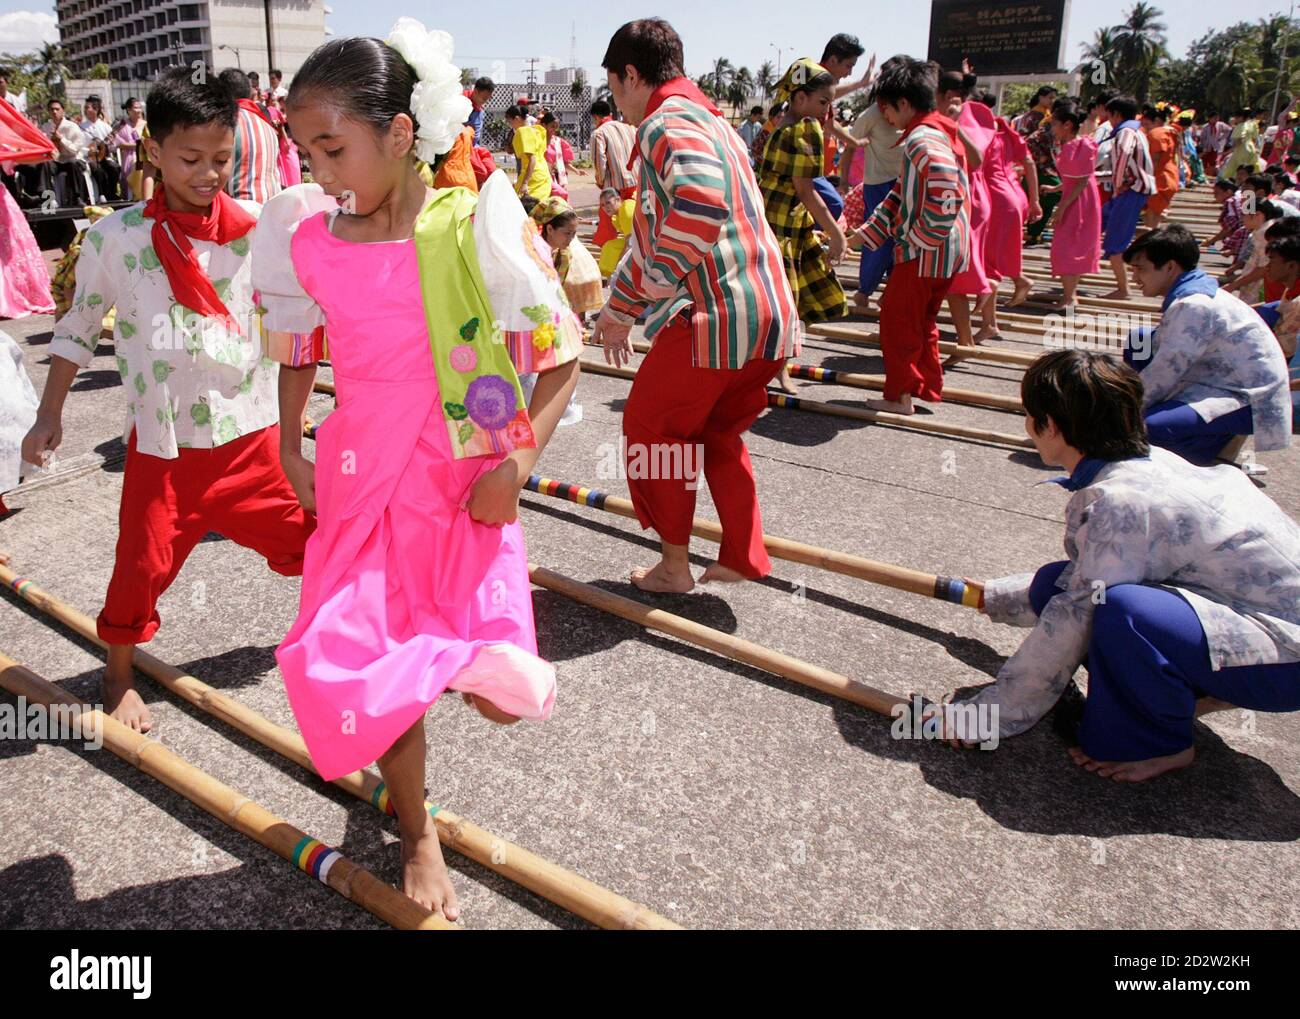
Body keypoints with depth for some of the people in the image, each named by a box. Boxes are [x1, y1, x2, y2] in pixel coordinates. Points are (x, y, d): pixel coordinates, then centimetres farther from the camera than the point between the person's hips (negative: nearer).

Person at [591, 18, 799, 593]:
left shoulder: (667, 122, -7)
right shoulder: (708, 119, 25)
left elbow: (700, 203, -31)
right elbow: (652, 231, 31)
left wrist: (635, 297, -21)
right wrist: (620, 304, 36)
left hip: (714, 316, -9)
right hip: (773, 316, 9)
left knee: (651, 427, 10)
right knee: (720, 434, 24)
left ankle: (674, 566, 19)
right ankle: (742, 558, 29)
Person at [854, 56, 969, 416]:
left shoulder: (922, 139, -18)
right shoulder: (934, 132, 15)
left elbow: (946, 195, -32)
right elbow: (902, 194, 20)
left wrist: (918, 237, -21)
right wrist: (867, 232, 19)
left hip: (925, 251, -10)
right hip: (945, 251, 10)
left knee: (897, 319, 2)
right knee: (923, 320, 21)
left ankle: (900, 395, 11)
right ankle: (928, 388, 31)